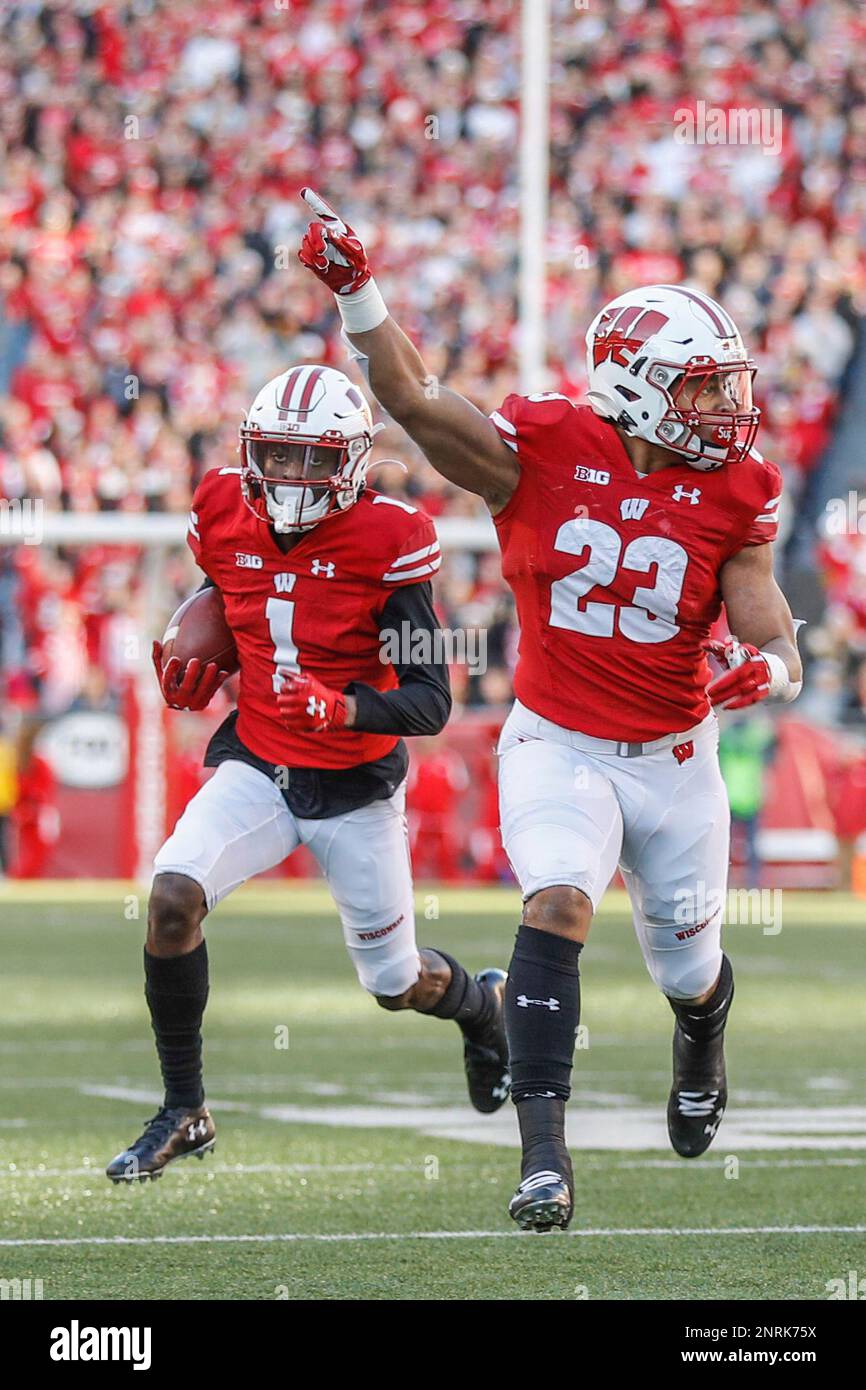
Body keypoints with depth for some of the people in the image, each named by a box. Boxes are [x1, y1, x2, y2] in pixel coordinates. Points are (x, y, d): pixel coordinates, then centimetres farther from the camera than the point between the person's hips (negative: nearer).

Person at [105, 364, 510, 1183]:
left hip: (356, 787, -3)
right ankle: (183, 1112, -9)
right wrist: (190, 664, -3)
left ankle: (483, 1001, 50)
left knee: (396, 984, 10)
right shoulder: (225, 517, -5)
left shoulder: (386, 541, -18)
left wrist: (342, 709, -37)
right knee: (173, 895, -25)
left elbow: (429, 702, -19)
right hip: (257, 768, 3)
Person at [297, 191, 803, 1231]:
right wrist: (356, 293, -36)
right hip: (558, 746, -2)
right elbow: (416, 402, -23)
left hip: (673, 756, 3)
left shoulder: (731, 495, -7)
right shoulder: (540, 453, -13)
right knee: (556, 909, -27)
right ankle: (543, 1156, -28)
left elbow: (772, 638, -7)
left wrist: (767, 668, -32)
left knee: (690, 970, 15)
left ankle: (701, 1046, 55)